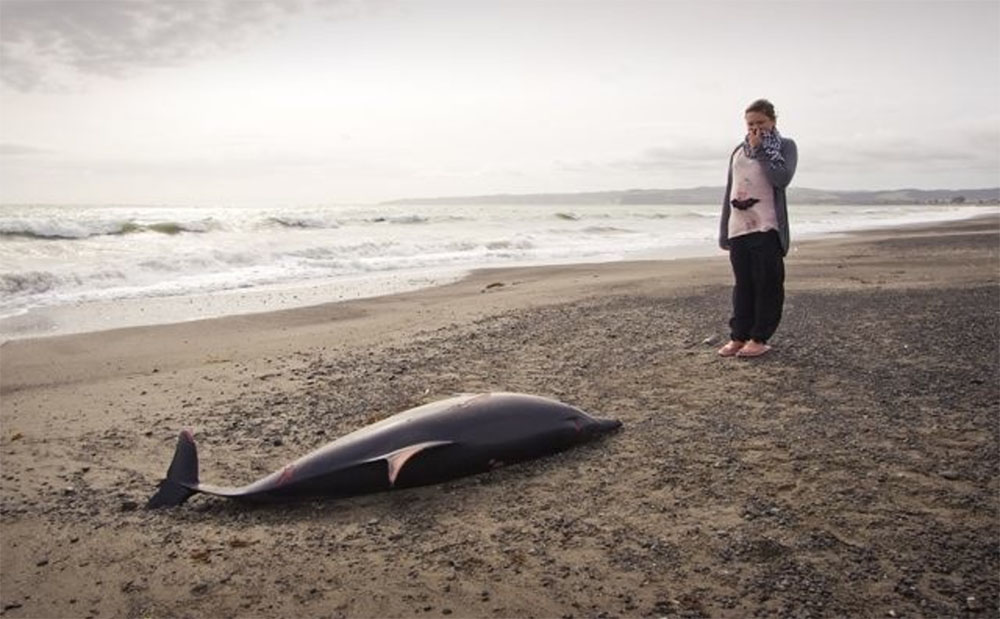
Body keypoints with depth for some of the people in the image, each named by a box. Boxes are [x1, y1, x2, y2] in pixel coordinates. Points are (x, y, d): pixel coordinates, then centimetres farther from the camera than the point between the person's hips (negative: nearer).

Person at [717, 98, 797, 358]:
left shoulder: (785, 146, 5)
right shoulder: (739, 151, 18)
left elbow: (781, 178, -14)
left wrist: (760, 150, -9)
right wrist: (723, 230, 13)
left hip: (767, 228, -4)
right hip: (739, 228, 5)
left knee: (767, 284, -2)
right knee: (742, 284, 7)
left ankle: (759, 338, 5)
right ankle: (738, 336, 12)